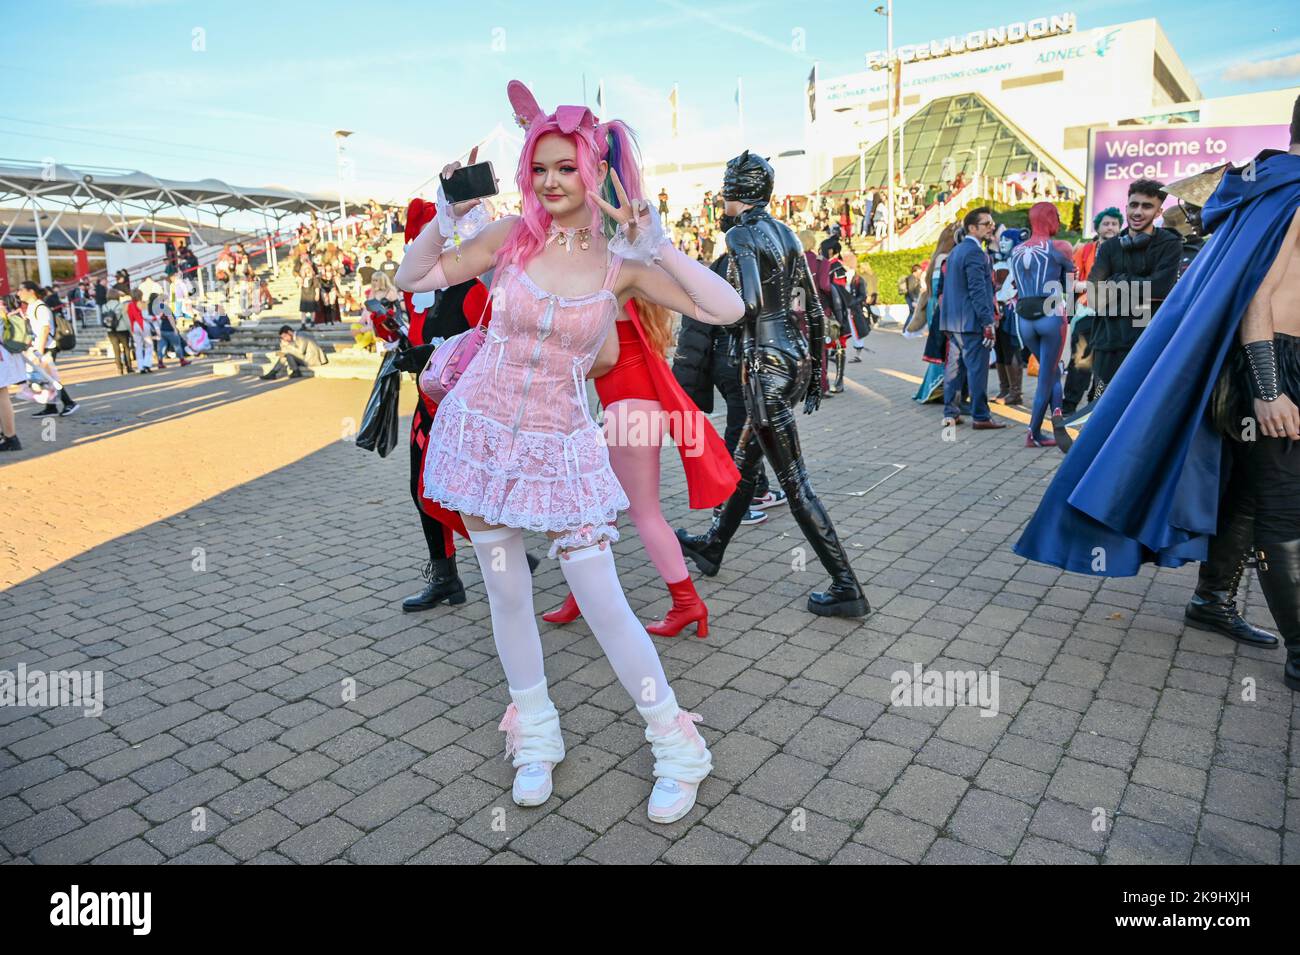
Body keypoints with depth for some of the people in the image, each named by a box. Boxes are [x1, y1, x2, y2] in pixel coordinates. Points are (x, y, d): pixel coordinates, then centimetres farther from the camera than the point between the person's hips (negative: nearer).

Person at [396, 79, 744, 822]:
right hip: (484, 428, 2)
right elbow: (413, 277, 5)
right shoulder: (512, 234, -2)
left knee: (603, 602, -4)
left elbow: (728, 309, -16)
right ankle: (537, 739, 31)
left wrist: (654, 242, -18)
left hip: (562, 445, -2)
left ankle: (678, 747, 16)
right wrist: (448, 215, -8)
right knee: (507, 591, 10)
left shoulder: (624, 262, -5)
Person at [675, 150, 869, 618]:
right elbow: (816, 311, 13)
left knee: (794, 482, -4)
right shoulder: (787, 234, 13)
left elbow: (751, 303, -26)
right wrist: (815, 377, 19)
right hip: (798, 357, 9)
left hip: (767, 364, -9)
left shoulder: (741, 233, -10)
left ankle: (846, 588, 1)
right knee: (745, 461, 22)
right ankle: (712, 545, 40)